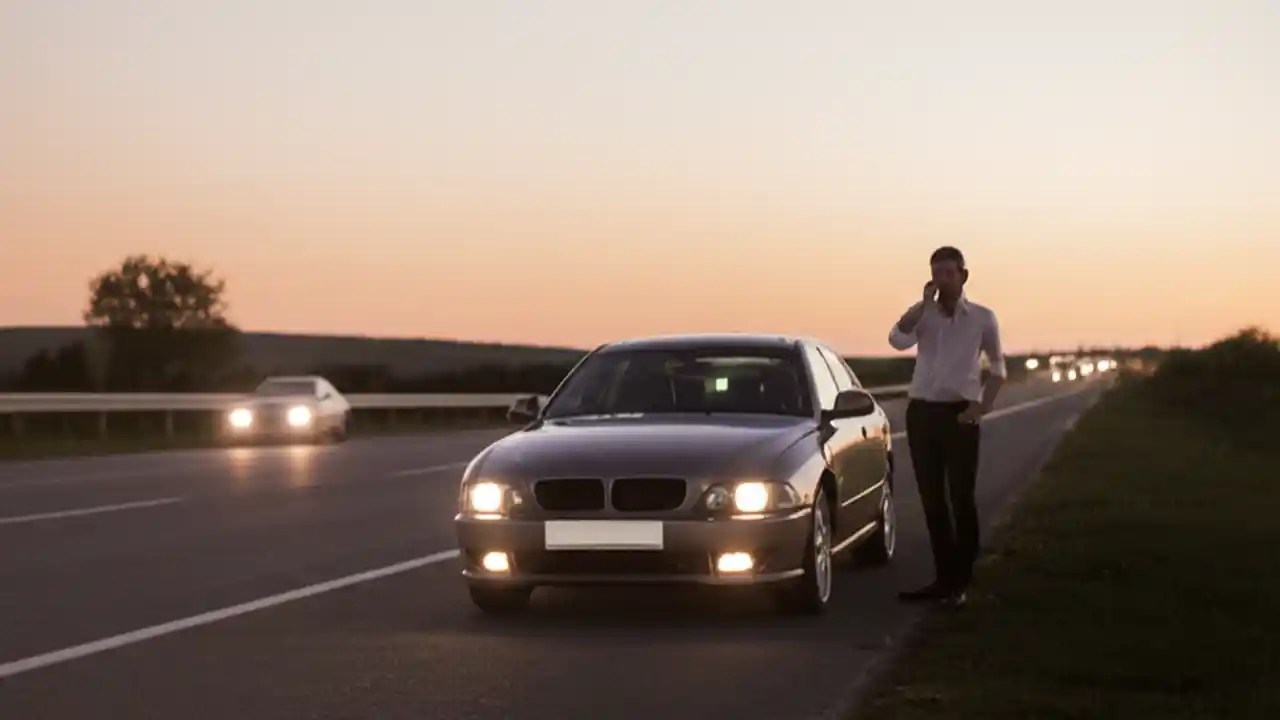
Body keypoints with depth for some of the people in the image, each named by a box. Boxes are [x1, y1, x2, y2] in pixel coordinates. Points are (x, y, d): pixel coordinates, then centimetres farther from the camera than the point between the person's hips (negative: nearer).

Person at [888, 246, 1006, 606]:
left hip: (959, 413, -3)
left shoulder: (982, 317, 2)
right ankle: (943, 577, 13)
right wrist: (925, 303, -18)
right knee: (932, 499, 6)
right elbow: (898, 340, -16)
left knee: (961, 498, -4)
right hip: (922, 411, 3)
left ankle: (960, 581, 0)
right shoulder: (922, 314, 5)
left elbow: (997, 367, 8)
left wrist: (982, 407, -4)